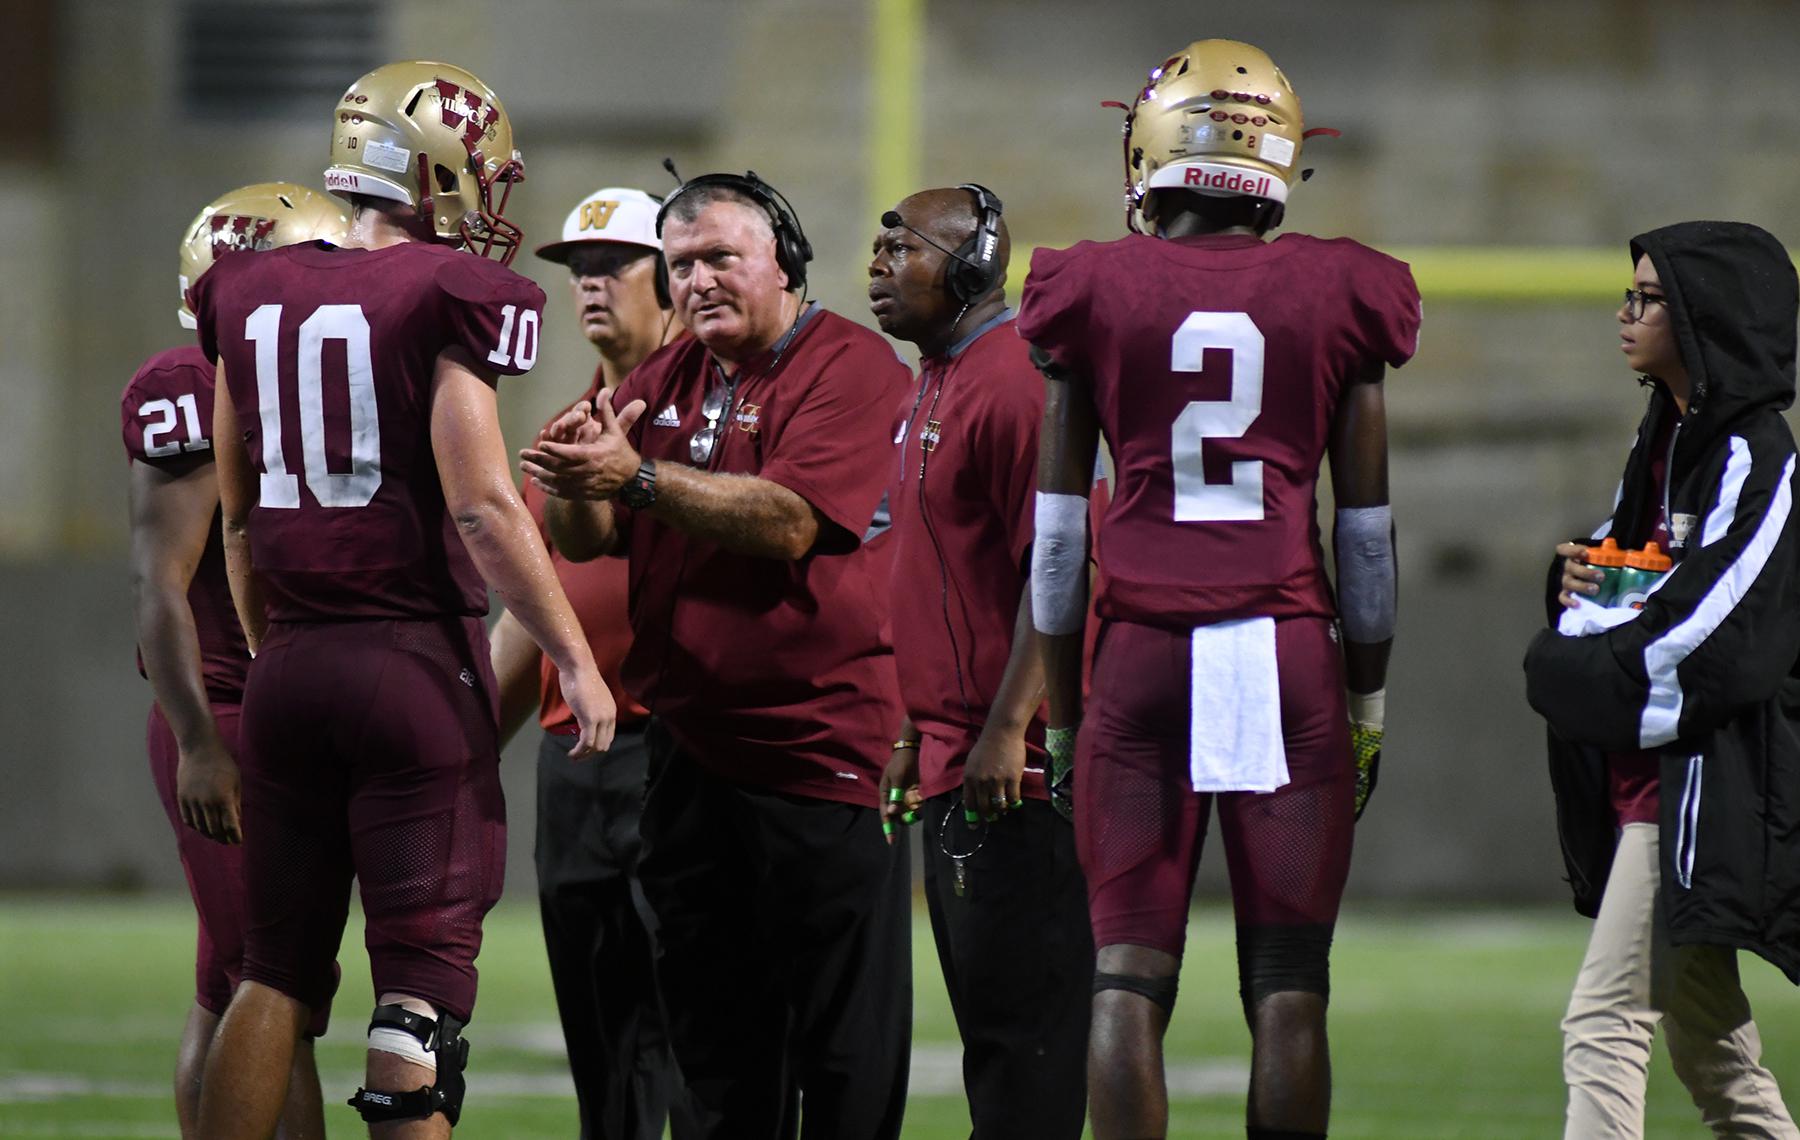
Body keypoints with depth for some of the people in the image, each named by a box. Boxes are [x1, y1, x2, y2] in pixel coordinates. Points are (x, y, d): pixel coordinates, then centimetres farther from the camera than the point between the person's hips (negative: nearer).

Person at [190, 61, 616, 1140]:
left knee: (278, 968, 12)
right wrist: (576, 661, -10)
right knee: (425, 971, -2)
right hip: (417, 661, -6)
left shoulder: (254, 302, 9)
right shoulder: (444, 299, -10)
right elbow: (484, 507, -15)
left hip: (291, 661, 6)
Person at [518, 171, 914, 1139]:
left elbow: (790, 522, -22)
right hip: (690, 749, 7)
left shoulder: (849, 367, -9)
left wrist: (638, 478, -26)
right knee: (716, 1043, 14)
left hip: (822, 749, -7)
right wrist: (577, 483, -15)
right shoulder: (665, 380, 13)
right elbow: (586, 540, 7)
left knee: (847, 1056, -3)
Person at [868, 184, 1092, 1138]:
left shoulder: (1016, 385, -14)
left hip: (1014, 766, -10)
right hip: (953, 764, 10)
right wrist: (913, 735, 22)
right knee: (983, 1014, 12)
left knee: (1019, 1020, -8)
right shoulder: (931, 389, 18)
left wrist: (1008, 730, -23)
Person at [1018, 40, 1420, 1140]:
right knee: (1288, 984, 2)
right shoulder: (1337, 296, 4)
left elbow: (1060, 532, 5)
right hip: (1289, 652, 0)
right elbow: (1367, 530, 6)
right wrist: (1367, 703, 15)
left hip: (1143, 653, 0)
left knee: (1129, 976, 1)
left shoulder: (1098, 296, 3)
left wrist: (1061, 709, 12)